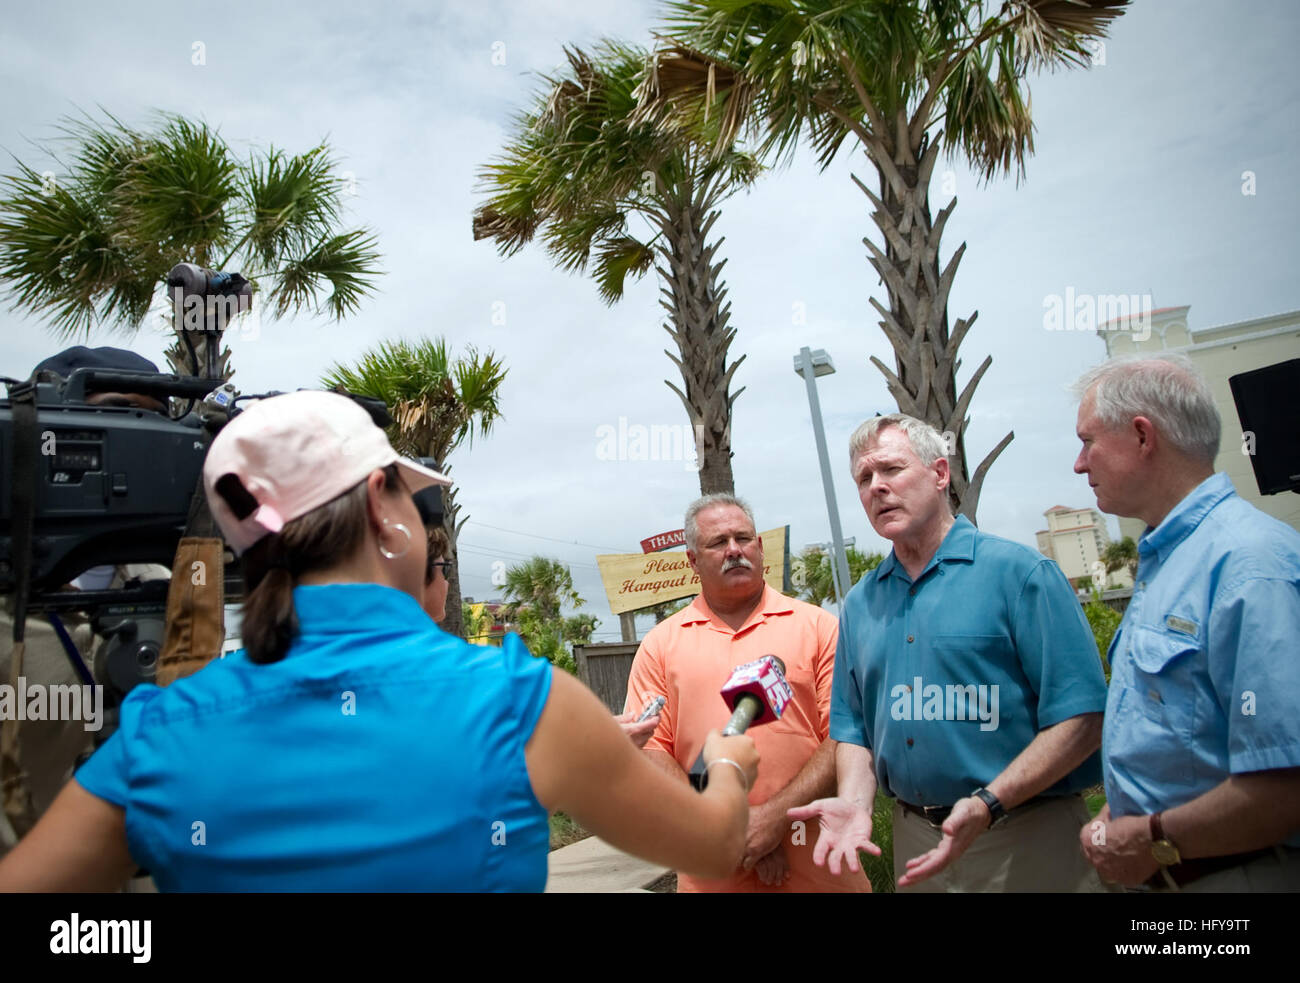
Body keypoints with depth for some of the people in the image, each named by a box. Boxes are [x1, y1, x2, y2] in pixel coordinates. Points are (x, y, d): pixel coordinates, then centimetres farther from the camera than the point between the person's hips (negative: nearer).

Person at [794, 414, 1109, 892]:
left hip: (1027, 840, -4)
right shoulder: (859, 604, 7)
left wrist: (988, 803, -22)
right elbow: (854, 726, 10)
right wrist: (854, 802, -8)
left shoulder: (1019, 572, -10)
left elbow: (1080, 717, -14)